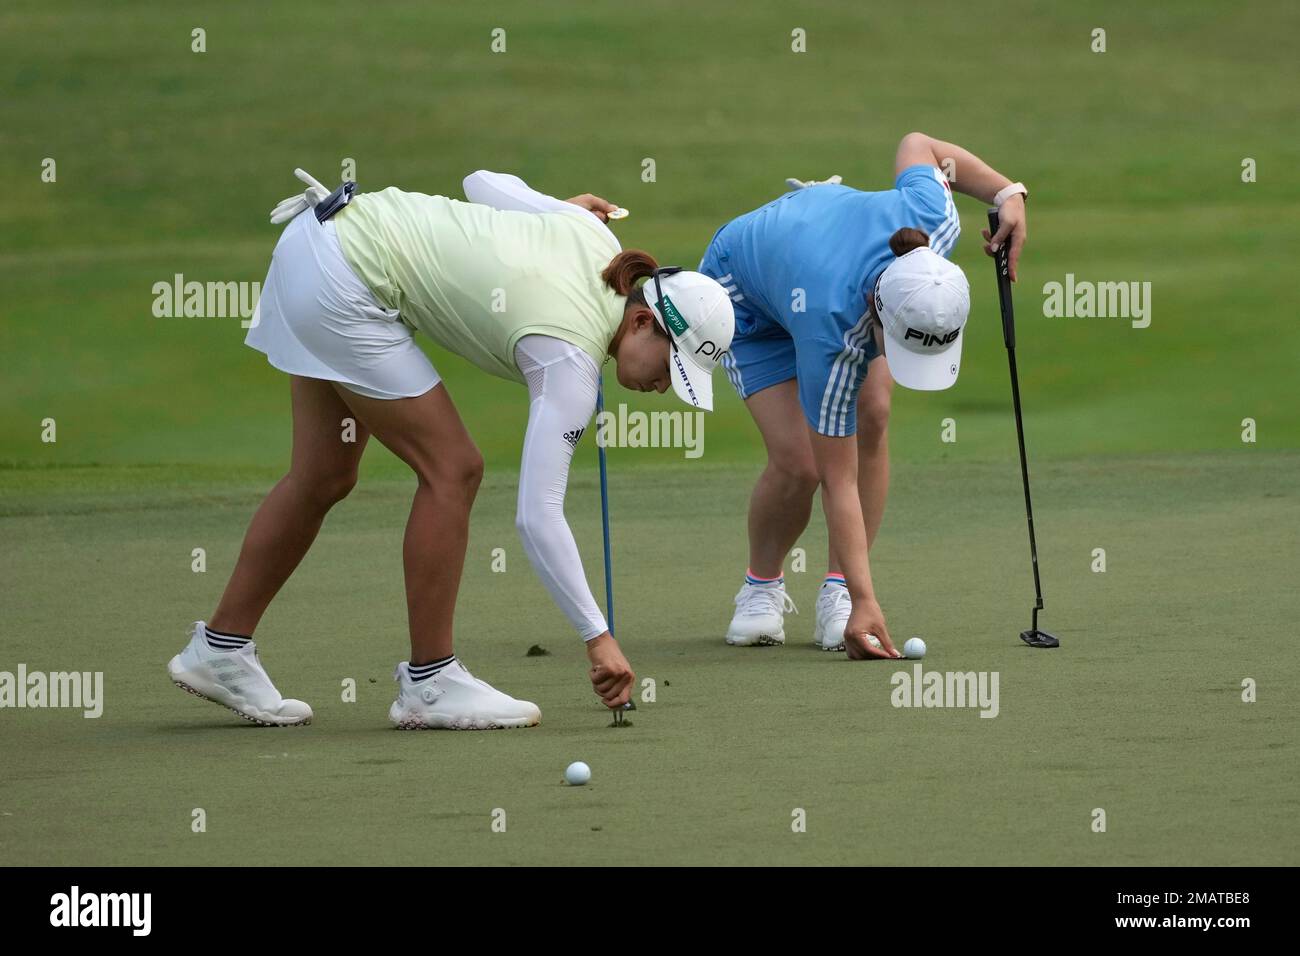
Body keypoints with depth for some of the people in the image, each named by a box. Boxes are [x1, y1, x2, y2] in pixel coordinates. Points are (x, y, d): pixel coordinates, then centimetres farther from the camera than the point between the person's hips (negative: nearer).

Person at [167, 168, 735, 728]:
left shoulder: (593, 236, -2)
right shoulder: (572, 361, -19)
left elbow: (482, 182, 12)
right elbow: (538, 517, -22)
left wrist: (567, 207, 27)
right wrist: (598, 637, -20)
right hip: (342, 286, -9)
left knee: (324, 478, 16)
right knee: (452, 471, -7)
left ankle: (220, 649, 25)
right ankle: (429, 684, 1)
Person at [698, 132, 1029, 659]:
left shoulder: (935, 219, -37)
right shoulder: (833, 338, -45)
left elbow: (917, 145, -12)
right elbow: (839, 481, -36)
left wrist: (1008, 192, -18)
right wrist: (866, 601, -38)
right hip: (746, 294, -5)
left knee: (871, 418, -16)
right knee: (798, 459, -19)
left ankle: (837, 590, -4)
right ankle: (761, 588, 10)